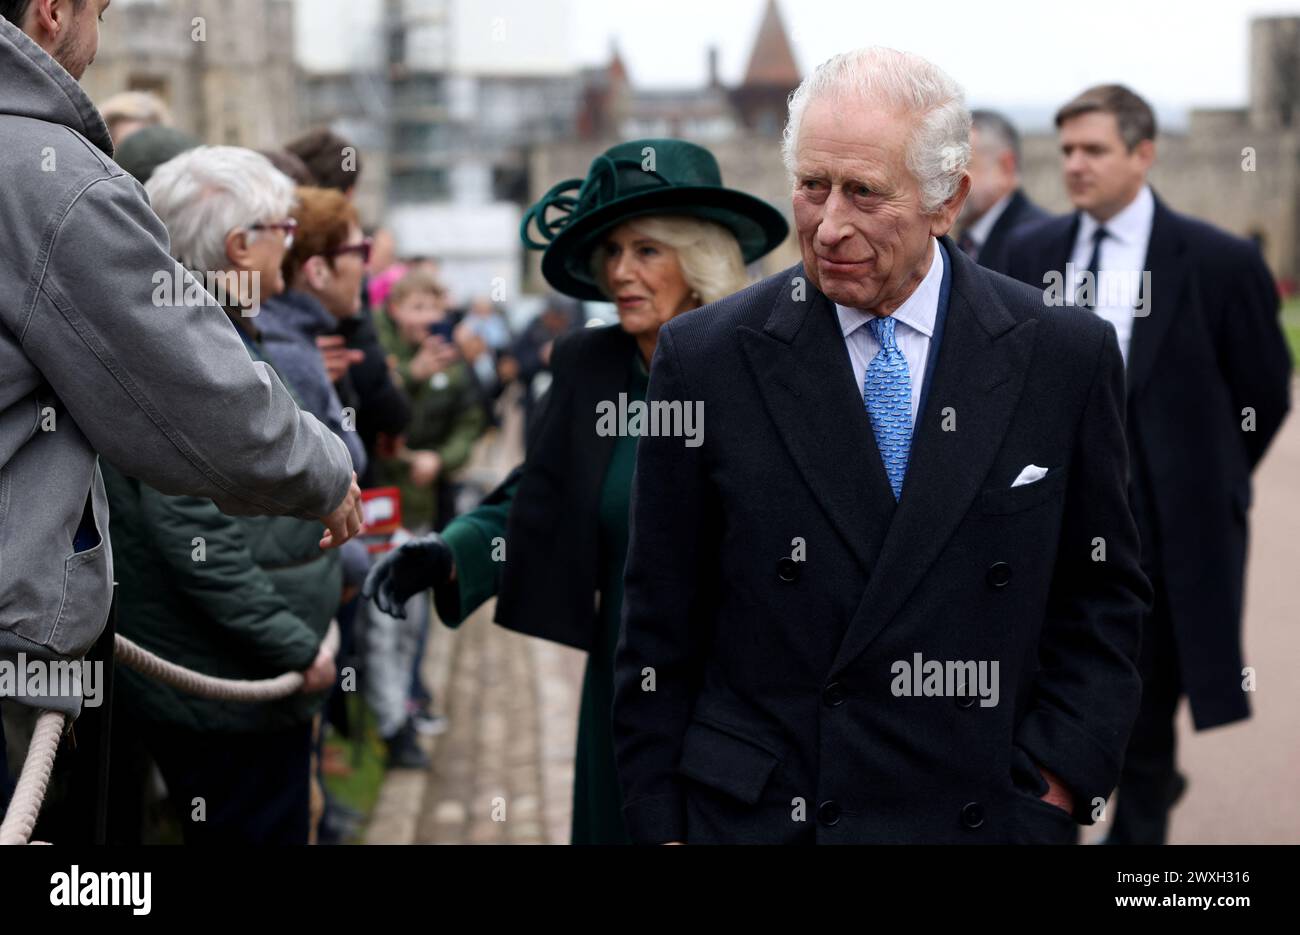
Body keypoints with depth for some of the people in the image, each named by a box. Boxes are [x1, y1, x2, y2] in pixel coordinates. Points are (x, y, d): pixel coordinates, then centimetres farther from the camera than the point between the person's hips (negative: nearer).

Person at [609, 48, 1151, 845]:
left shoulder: (1066, 356, -2)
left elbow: (1102, 598, 5)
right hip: (760, 819, -1)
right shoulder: (706, 359, -4)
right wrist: (660, 827, -3)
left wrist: (1057, 785, -4)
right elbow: (661, 625, -1)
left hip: (991, 814, 1)